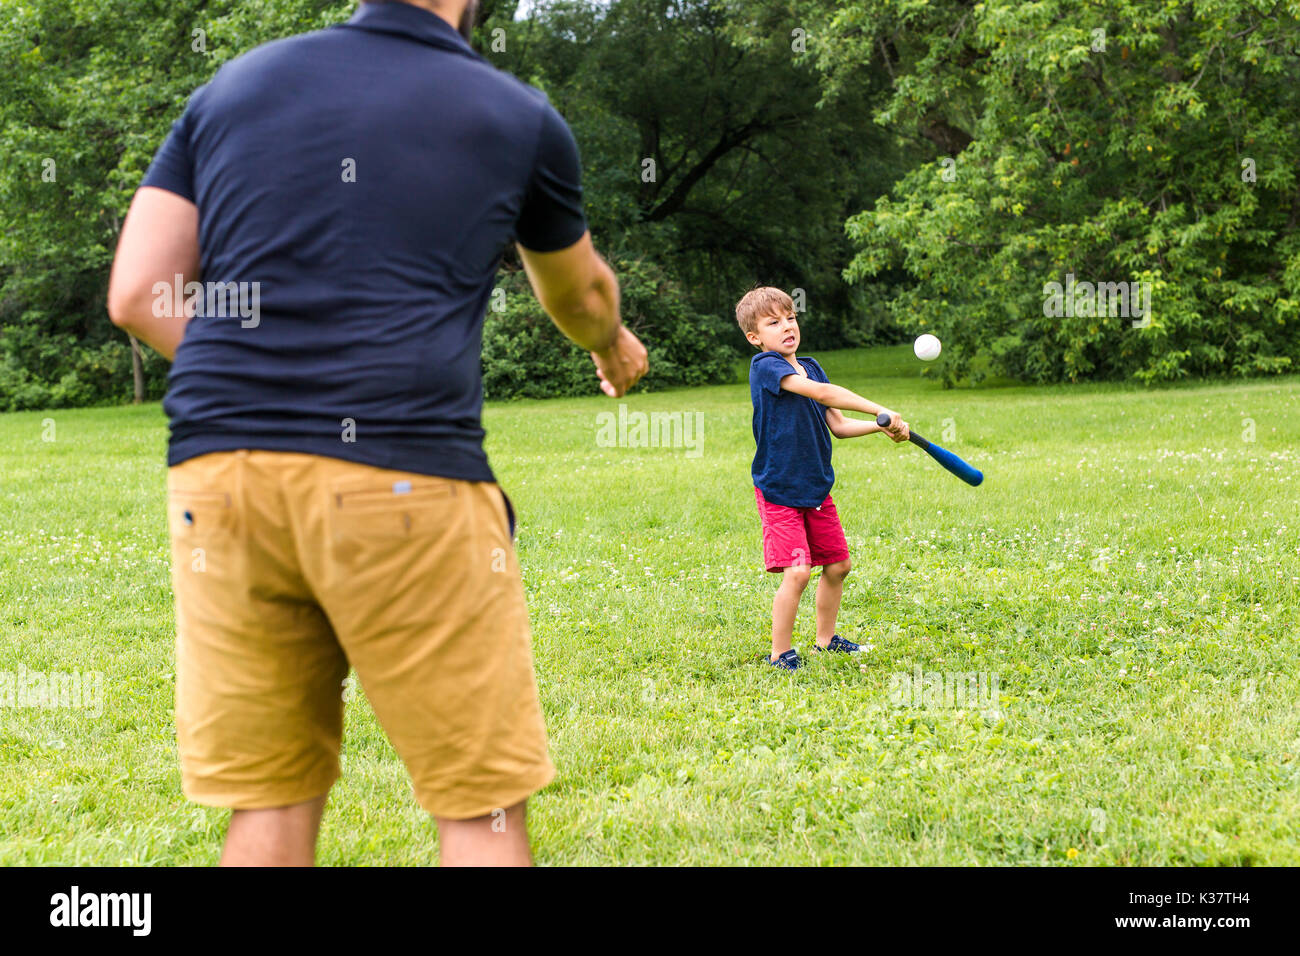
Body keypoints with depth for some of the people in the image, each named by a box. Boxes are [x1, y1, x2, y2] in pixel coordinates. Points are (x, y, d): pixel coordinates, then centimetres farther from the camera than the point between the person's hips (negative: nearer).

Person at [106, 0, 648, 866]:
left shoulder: (233, 87, 16)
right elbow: (579, 293, 28)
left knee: (271, 807, 11)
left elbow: (136, 295, 9)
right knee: (482, 805, 5)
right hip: (404, 481, -4)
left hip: (219, 471, 4)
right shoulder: (518, 118, 9)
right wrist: (613, 345, 51)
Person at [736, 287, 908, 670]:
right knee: (797, 572, -16)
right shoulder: (764, 366, -16)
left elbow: (838, 426, 10)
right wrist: (881, 410, -32)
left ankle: (825, 639, 34)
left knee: (837, 565, 15)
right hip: (779, 491, -8)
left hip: (817, 489, 8)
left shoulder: (810, 367, 8)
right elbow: (819, 392, -30)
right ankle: (780, 653, 0)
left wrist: (881, 427, -7)